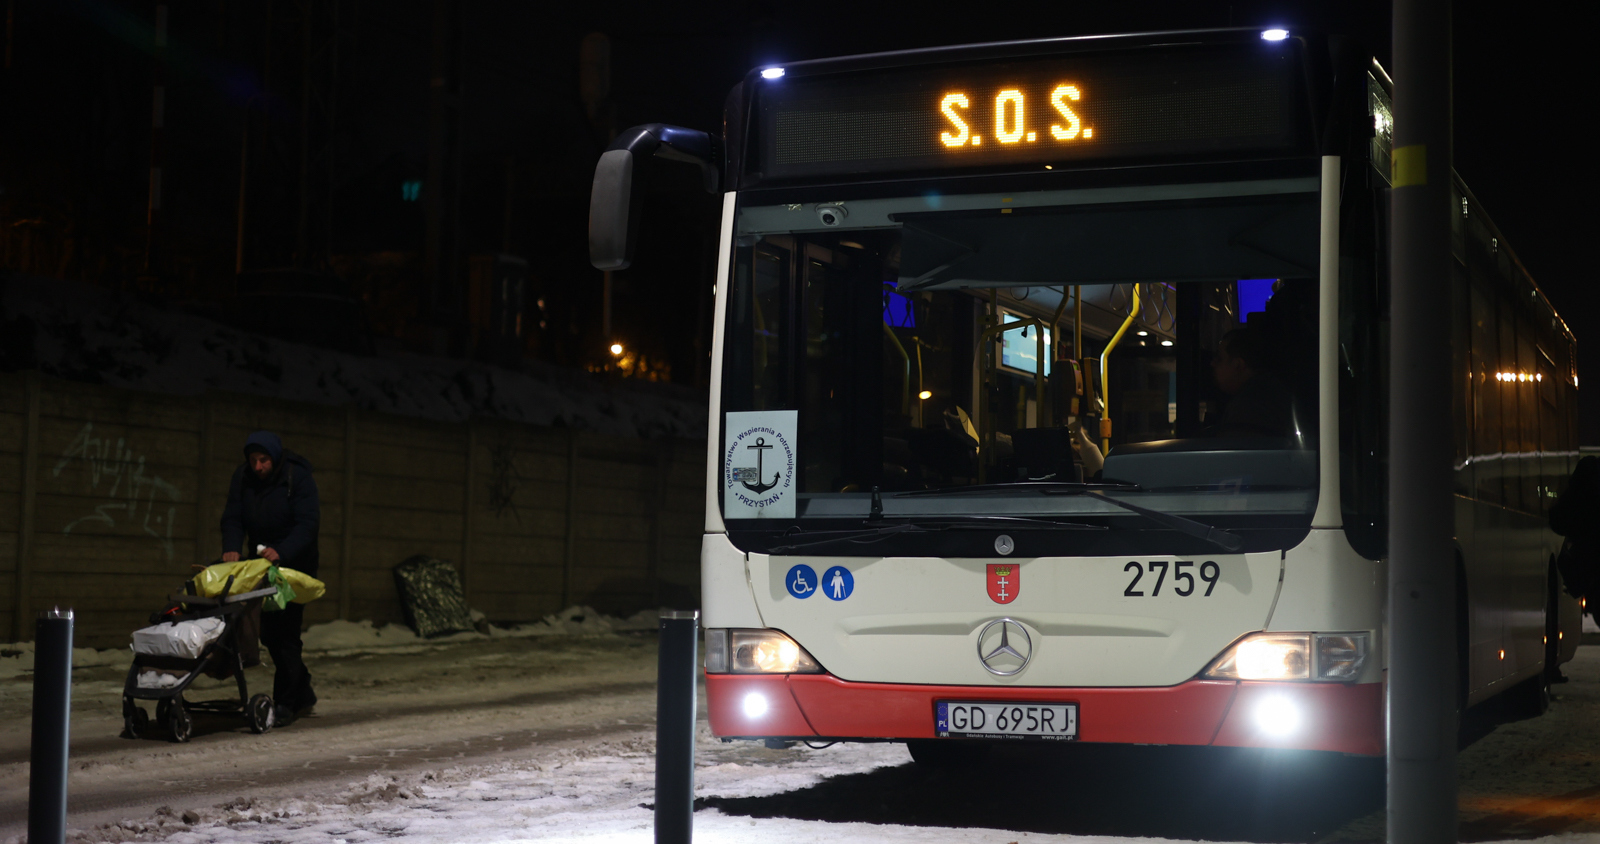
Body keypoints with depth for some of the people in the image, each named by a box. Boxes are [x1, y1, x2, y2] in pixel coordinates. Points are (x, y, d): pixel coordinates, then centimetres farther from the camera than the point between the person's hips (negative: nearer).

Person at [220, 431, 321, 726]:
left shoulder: (297, 477, -16)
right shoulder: (243, 477, -1)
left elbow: (307, 523, -23)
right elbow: (233, 518, -3)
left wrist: (281, 552, -38)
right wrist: (231, 548, -23)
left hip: (295, 562, -6)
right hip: (261, 561, 6)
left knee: (284, 632, -13)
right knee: (269, 632, 9)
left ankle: (285, 703, -10)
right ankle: (302, 693, 23)